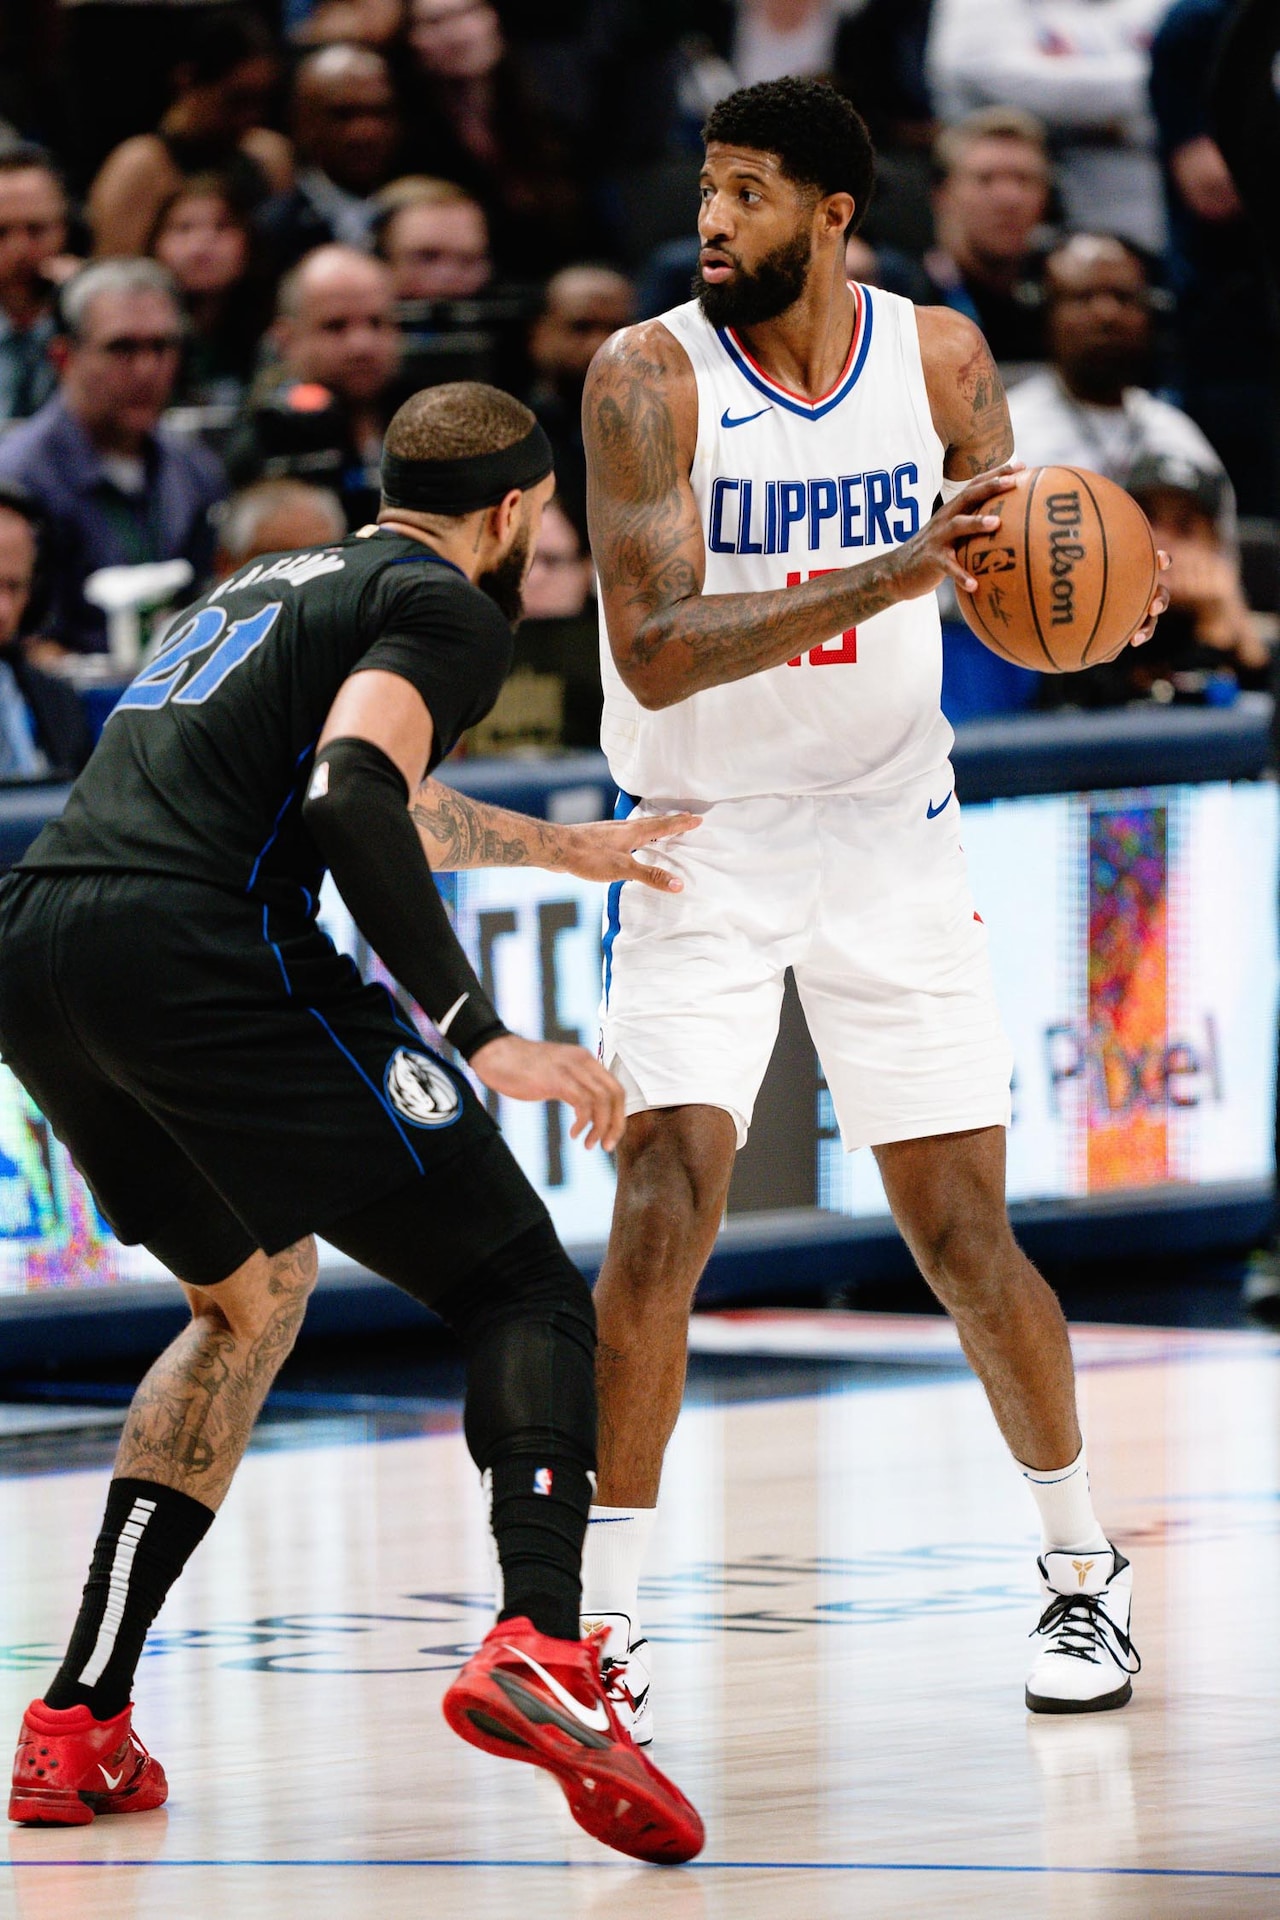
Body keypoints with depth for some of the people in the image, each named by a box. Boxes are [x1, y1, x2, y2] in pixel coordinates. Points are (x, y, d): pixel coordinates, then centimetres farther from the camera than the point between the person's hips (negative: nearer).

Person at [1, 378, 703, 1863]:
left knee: (252, 1295, 29)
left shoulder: (274, 581, 33)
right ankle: (537, 1642, -27)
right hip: (204, 948, -8)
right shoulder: (443, 607, 6)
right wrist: (483, 1039, -14)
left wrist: (569, 847, 65)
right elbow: (351, 799, -13)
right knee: (525, 1293, 0)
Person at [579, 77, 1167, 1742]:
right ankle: (606, 1618, -9)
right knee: (663, 1210, -16)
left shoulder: (940, 358, -5)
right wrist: (892, 575, -36)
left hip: (888, 841, 2)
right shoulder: (650, 377, -15)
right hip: (703, 846, -2)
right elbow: (653, 655, -25)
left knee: (967, 1239, 2)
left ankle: (1082, 1569, 23)